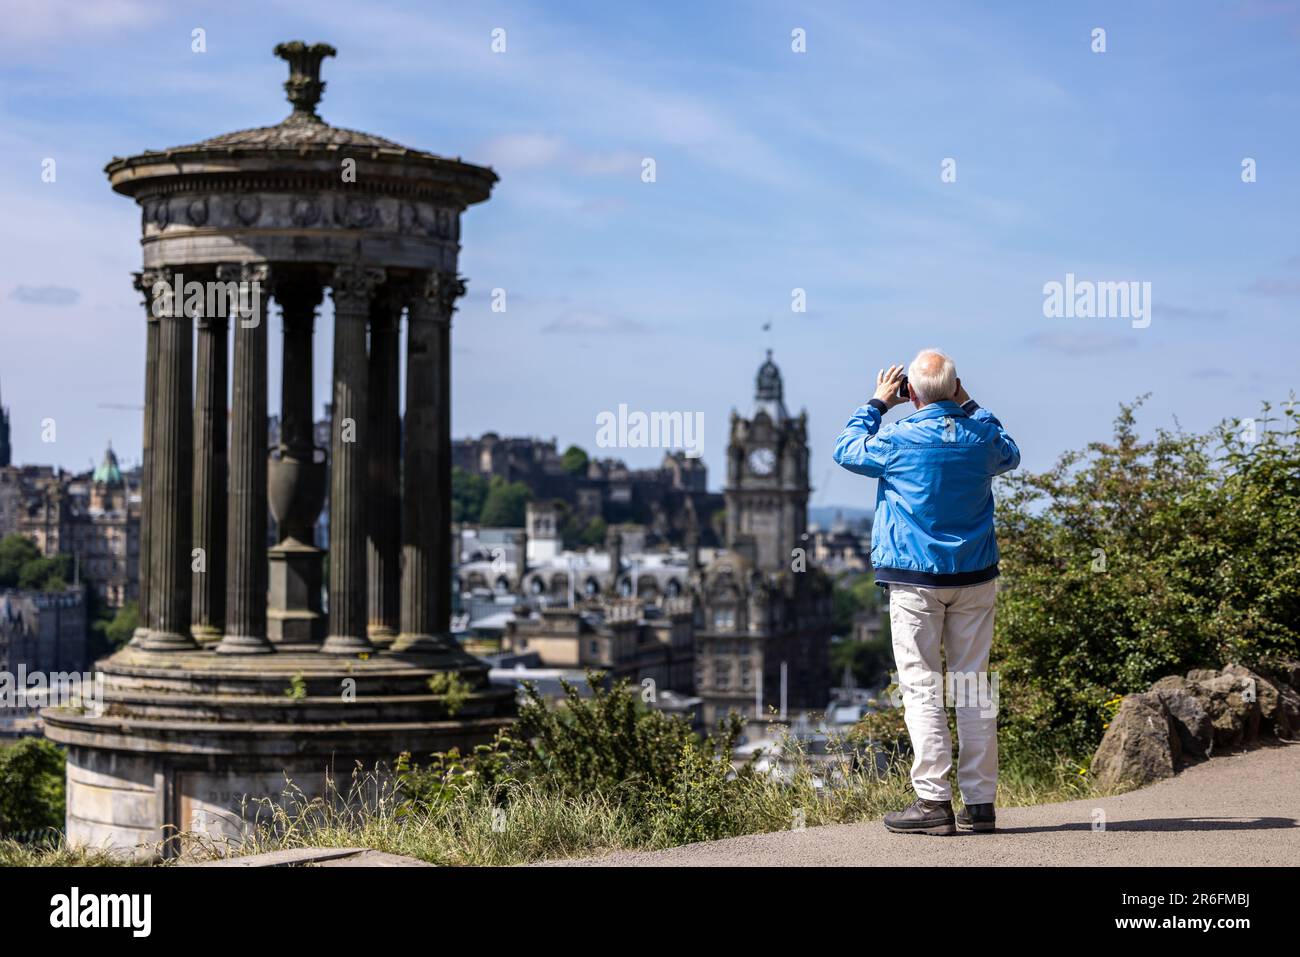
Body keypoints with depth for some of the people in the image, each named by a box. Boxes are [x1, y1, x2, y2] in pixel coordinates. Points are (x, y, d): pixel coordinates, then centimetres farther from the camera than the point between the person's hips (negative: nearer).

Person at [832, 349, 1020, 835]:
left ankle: (934, 800, -8)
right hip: (975, 577, 4)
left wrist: (878, 403, 15)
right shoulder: (981, 435, 0)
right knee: (974, 685, 7)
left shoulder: (899, 439, -11)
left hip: (916, 579, -4)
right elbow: (1010, 455, 25)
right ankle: (980, 801, 8)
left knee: (921, 687, -2)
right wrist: (968, 404, 22)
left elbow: (846, 449, 7)